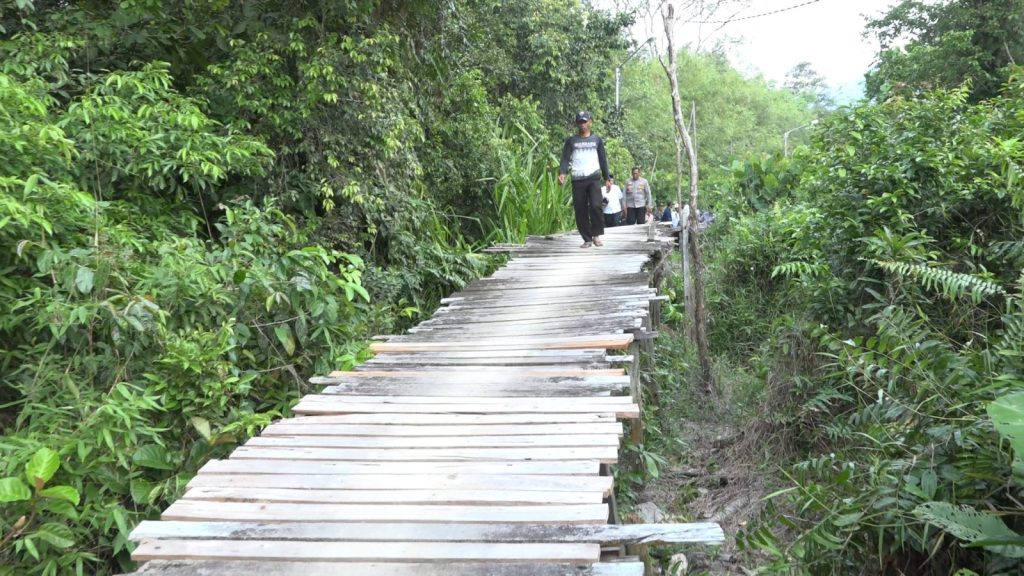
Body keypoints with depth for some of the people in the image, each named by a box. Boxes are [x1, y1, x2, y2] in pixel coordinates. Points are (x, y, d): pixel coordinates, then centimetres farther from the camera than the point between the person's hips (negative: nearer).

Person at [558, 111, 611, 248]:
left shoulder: (597, 139, 12)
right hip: (577, 180, 1)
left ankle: (596, 235, -5)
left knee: (595, 206, -19)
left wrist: (606, 178, 8)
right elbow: (565, 159, 2)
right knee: (580, 211, 0)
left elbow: (603, 160, 14)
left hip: (594, 178, -1)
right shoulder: (571, 141, 10)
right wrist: (562, 173, -16)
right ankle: (587, 239, 7)